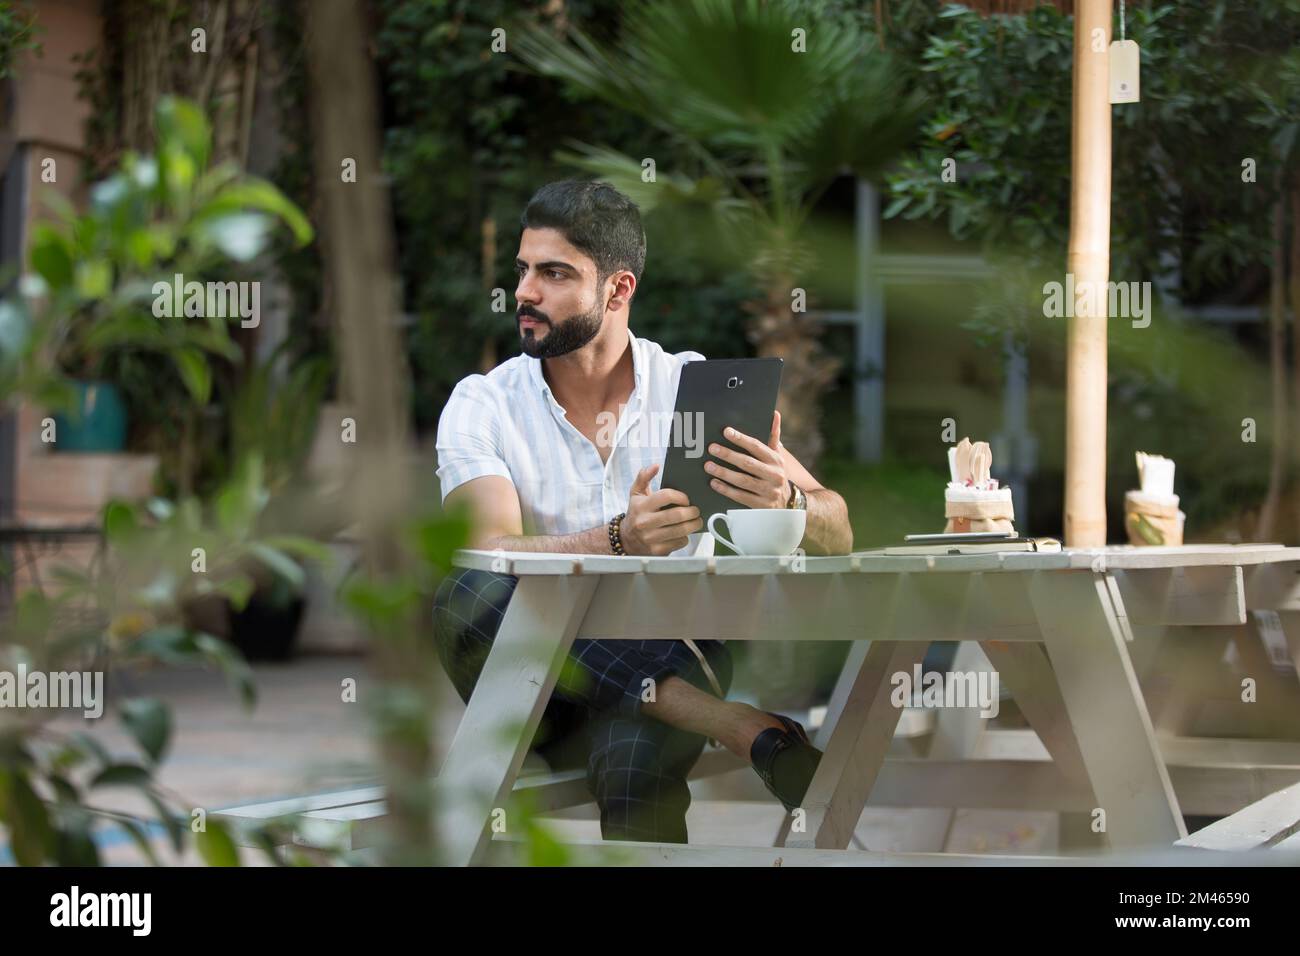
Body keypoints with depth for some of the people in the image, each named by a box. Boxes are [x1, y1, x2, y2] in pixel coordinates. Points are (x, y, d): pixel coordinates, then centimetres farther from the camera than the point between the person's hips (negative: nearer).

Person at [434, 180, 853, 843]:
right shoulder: (481, 406, 3)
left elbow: (837, 534, -2)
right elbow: (491, 553, -16)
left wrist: (786, 506, -27)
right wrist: (619, 541, -35)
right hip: (538, 683, 2)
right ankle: (745, 730, -37)